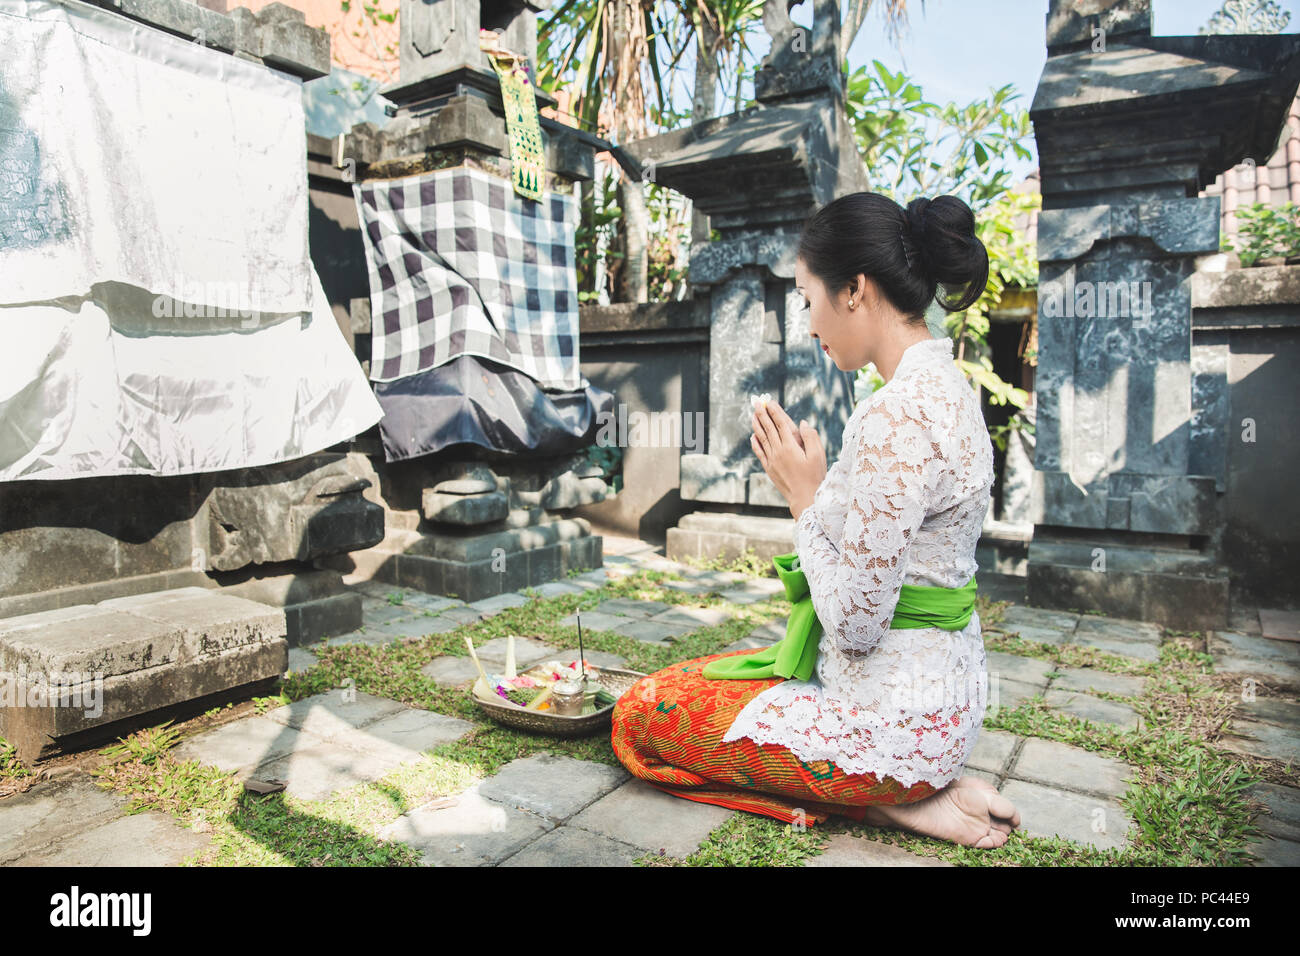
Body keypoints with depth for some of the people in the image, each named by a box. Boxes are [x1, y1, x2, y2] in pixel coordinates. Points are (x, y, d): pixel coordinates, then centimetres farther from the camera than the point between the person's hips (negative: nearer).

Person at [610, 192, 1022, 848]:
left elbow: (855, 622, -24)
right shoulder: (944, 388, 6)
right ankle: (924, 784, 12)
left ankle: (889, 804, 0)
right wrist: (813, 483, 4)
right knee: (695, 676, 24)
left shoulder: (897, 414, -27)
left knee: (640, 714, 2)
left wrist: (804, 494, -14)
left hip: (894, 718, -10)